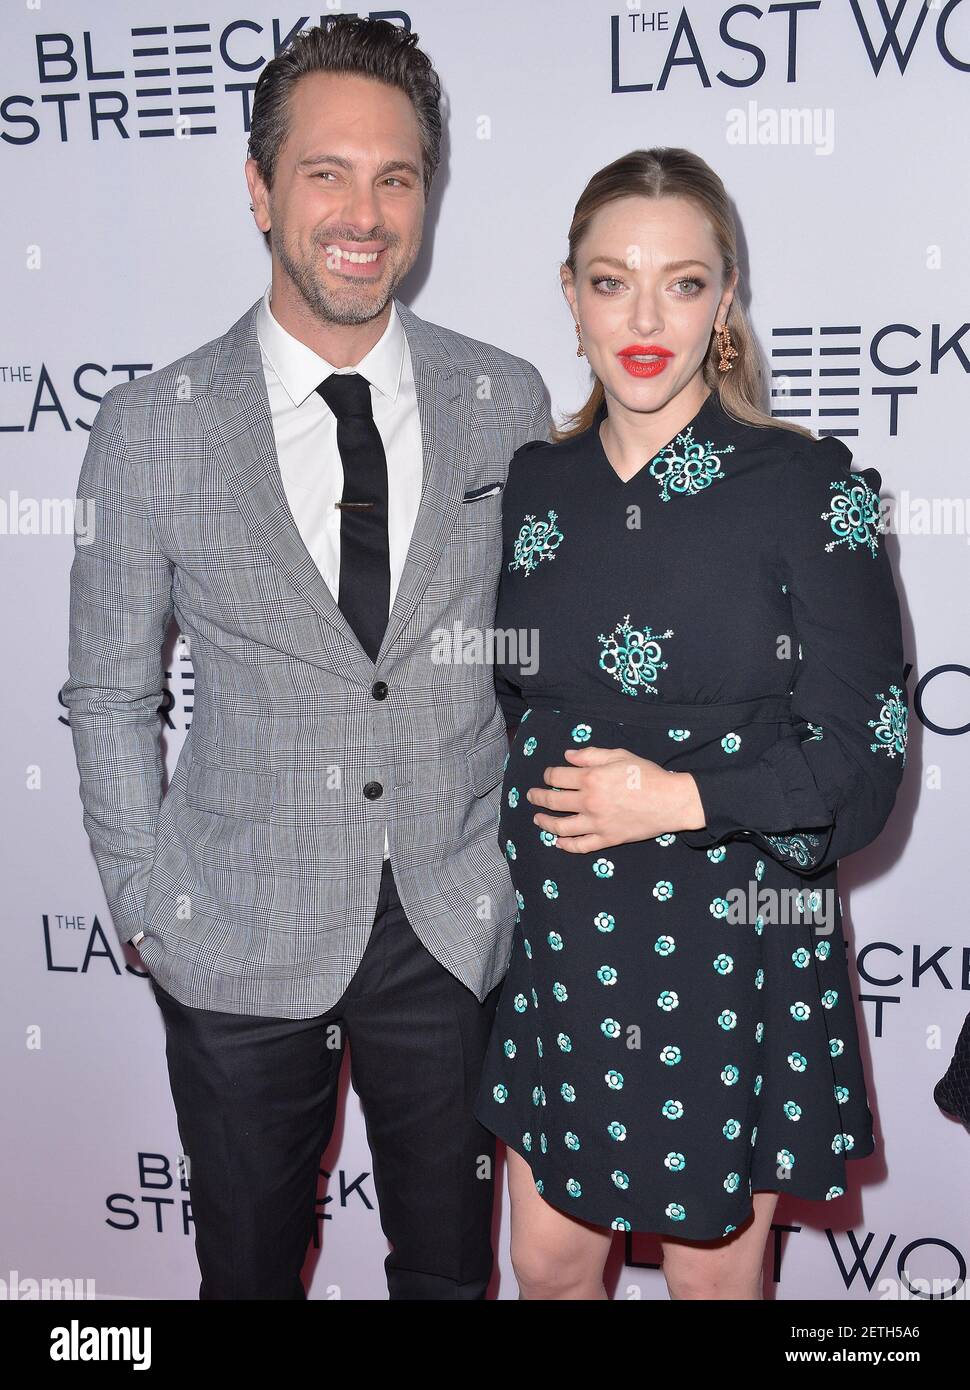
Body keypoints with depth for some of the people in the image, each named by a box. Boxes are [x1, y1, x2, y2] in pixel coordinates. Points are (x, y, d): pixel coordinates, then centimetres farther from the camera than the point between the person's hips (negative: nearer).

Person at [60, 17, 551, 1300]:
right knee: (250, 1268, 20)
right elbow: (109, 696, 1)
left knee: (449, 1267, 20)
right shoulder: (151, 430, -8)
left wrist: (524, 859, 4)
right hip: (239, 948, -1)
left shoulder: (508, 402, -2)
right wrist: (149, 906, -1)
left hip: (455, 927, 2)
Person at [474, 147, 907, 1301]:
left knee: (713, 1272, 17)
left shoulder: (809, 487, -10)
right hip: (561, 945, 4)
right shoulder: (534, 483, 2)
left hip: (735, 952, -3)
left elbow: (863, 757, -12)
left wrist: (676, 798, -18)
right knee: (547, 1262, 19)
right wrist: (530, 812, -2)